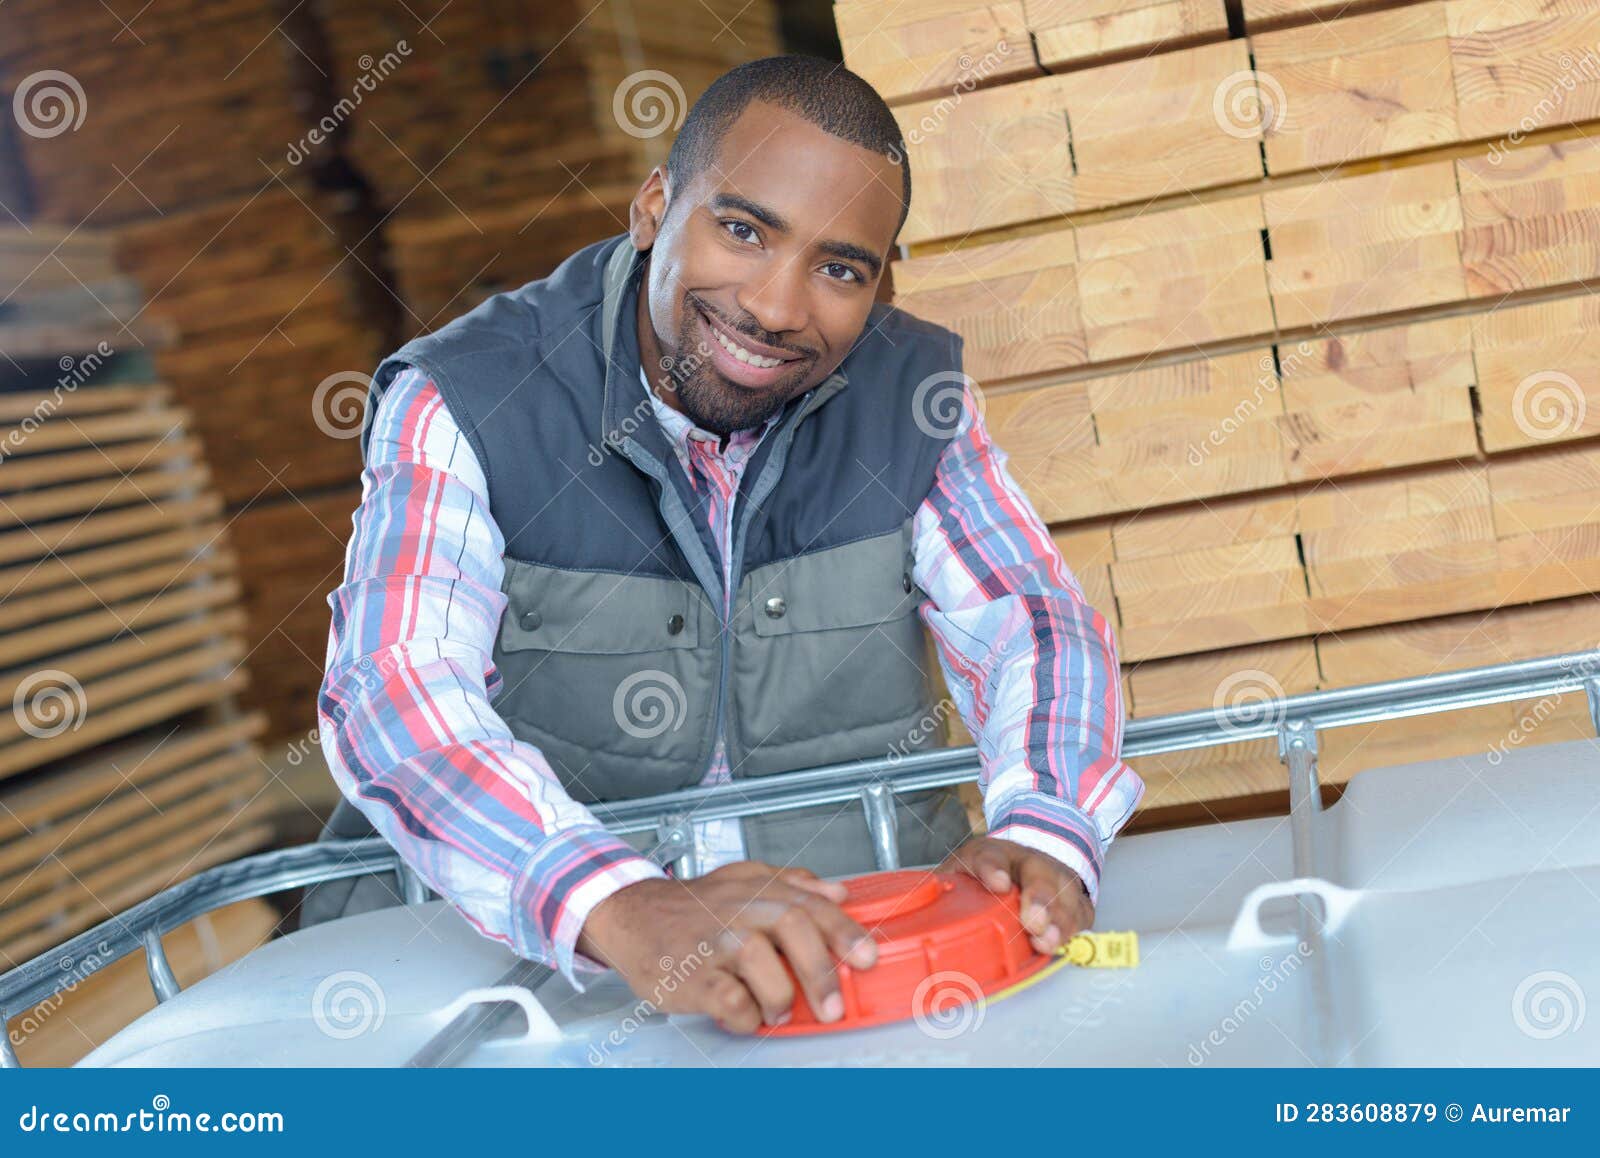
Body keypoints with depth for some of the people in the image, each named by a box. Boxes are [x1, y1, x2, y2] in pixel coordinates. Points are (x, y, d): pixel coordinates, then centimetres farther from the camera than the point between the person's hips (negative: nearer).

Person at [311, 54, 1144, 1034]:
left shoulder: (915, 395, 3)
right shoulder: (459, 404, -9)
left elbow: (1033, 624, -1)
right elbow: (392, 692, -22)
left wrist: (1045, 838, -25)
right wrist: (623, 909, -41)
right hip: (547, 961, 1)